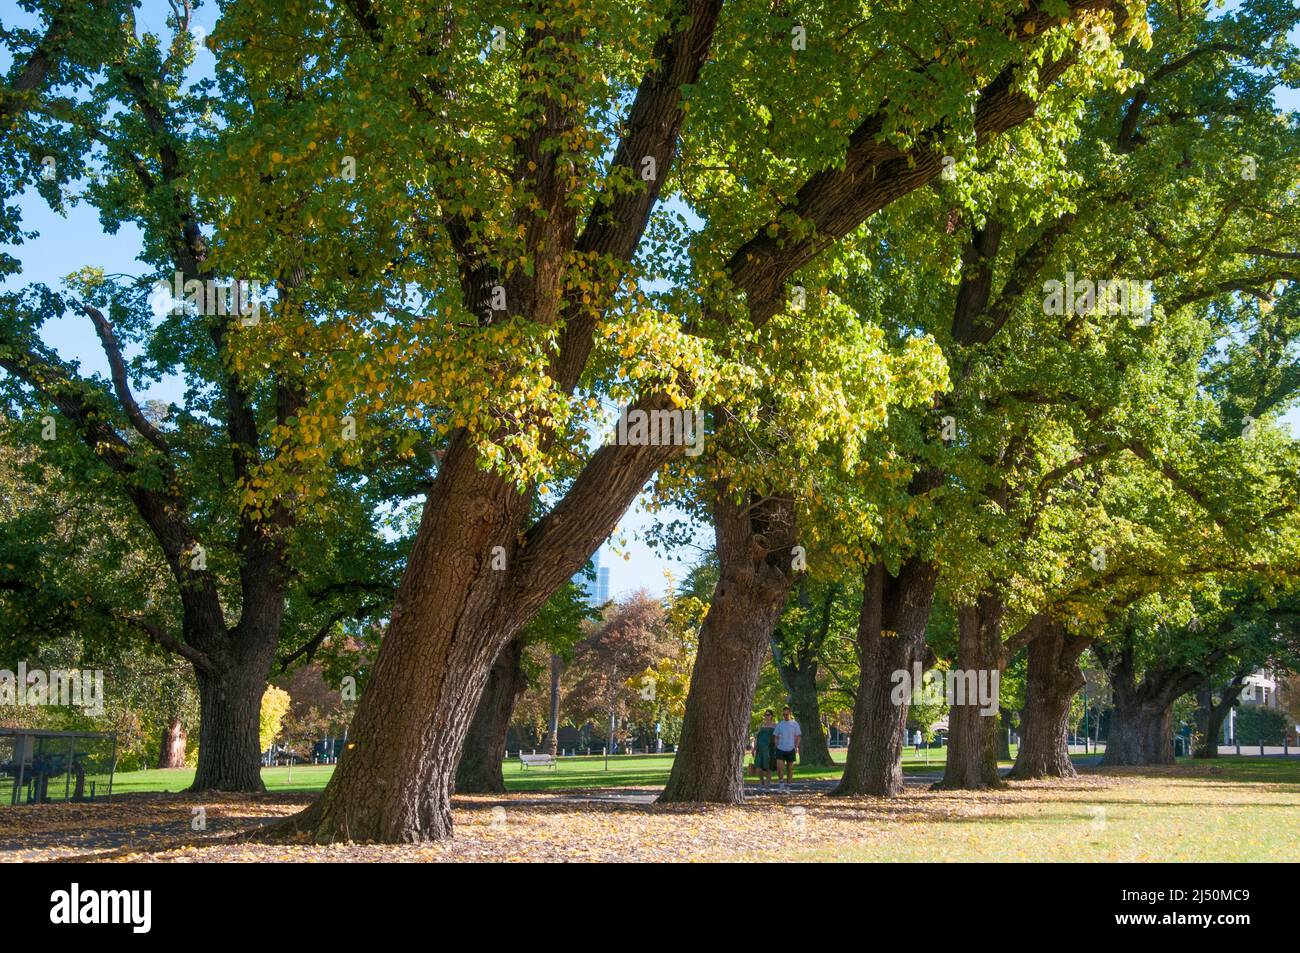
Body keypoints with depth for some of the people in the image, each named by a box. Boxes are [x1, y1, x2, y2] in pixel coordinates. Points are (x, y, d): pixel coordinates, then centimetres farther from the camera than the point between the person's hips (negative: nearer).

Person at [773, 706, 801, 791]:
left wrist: (796, 747, -8)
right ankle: (781, 782, 9)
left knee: (790, 768, 4)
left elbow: (797, 736, 3)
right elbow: (776, 737, 11)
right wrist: (776, 747, 3)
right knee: (778, 767, -12)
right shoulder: (779, 724, 7)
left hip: (790, 749, -1)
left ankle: (788, 786, 13)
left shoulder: (794, 724, 2)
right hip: (780, 749, 1)